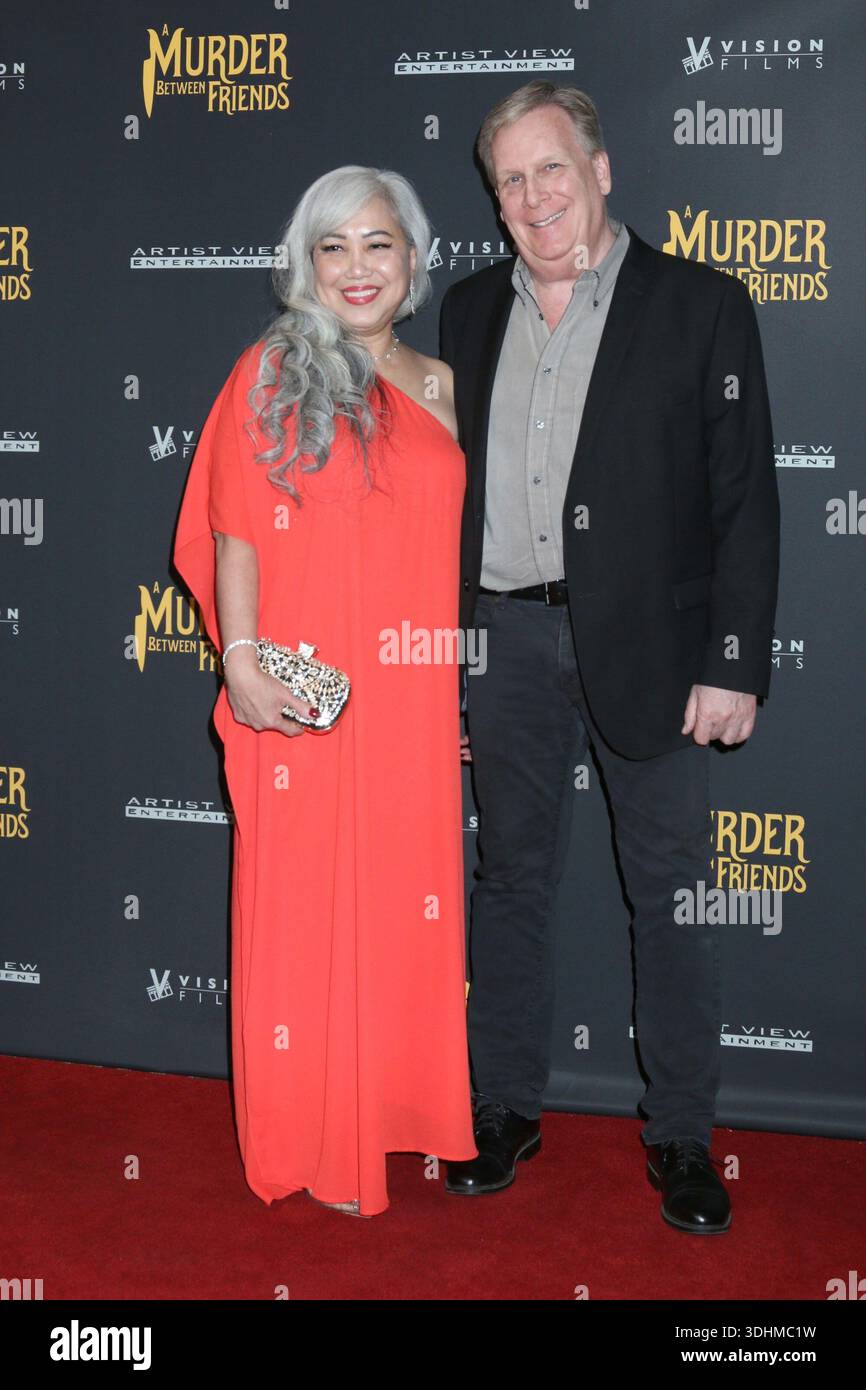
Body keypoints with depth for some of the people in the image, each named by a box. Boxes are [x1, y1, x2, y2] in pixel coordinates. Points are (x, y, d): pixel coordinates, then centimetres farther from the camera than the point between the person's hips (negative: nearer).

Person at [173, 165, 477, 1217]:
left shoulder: (438, 386, 12)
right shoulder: (271, 372, 1)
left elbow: (453, 548, 13)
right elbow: (238, 531, -5)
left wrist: (467, 692, 10)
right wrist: (241, 659, -16)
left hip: (412, 697, 4)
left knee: (407, 899, 10)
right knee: (307, 906, 4)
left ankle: (402, 1104, 28)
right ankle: (318, 1140, 19)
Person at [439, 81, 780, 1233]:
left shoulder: (701, 305, -2)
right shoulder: (471, 312, 10)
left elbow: (745, 499, -5)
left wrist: (735, 664, -10)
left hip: (646, 642, -3)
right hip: (508, 636, 4)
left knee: (672, 896, 5)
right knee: (511, 878, 13)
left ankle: (682, 1136, 21)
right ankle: (507, 1110, 27)